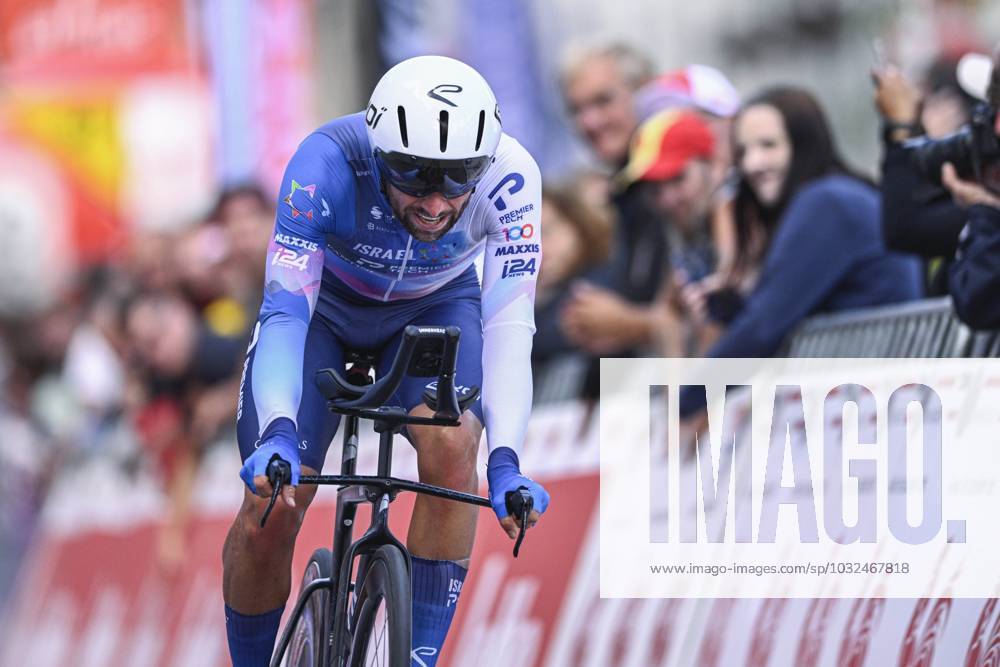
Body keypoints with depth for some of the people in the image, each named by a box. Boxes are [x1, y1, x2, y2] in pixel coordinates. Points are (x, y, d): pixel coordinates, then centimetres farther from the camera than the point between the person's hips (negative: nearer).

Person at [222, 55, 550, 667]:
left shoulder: (509, 176, -34)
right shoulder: (328, 163, -38)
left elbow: (509, 324, -36)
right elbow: (285, 311, -41)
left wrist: (505, 461, -49)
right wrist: (277, 434, -57)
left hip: (434, 307, 1)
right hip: (326, 301, -1)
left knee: (451, 444, -30)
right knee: (271, 508, -14)